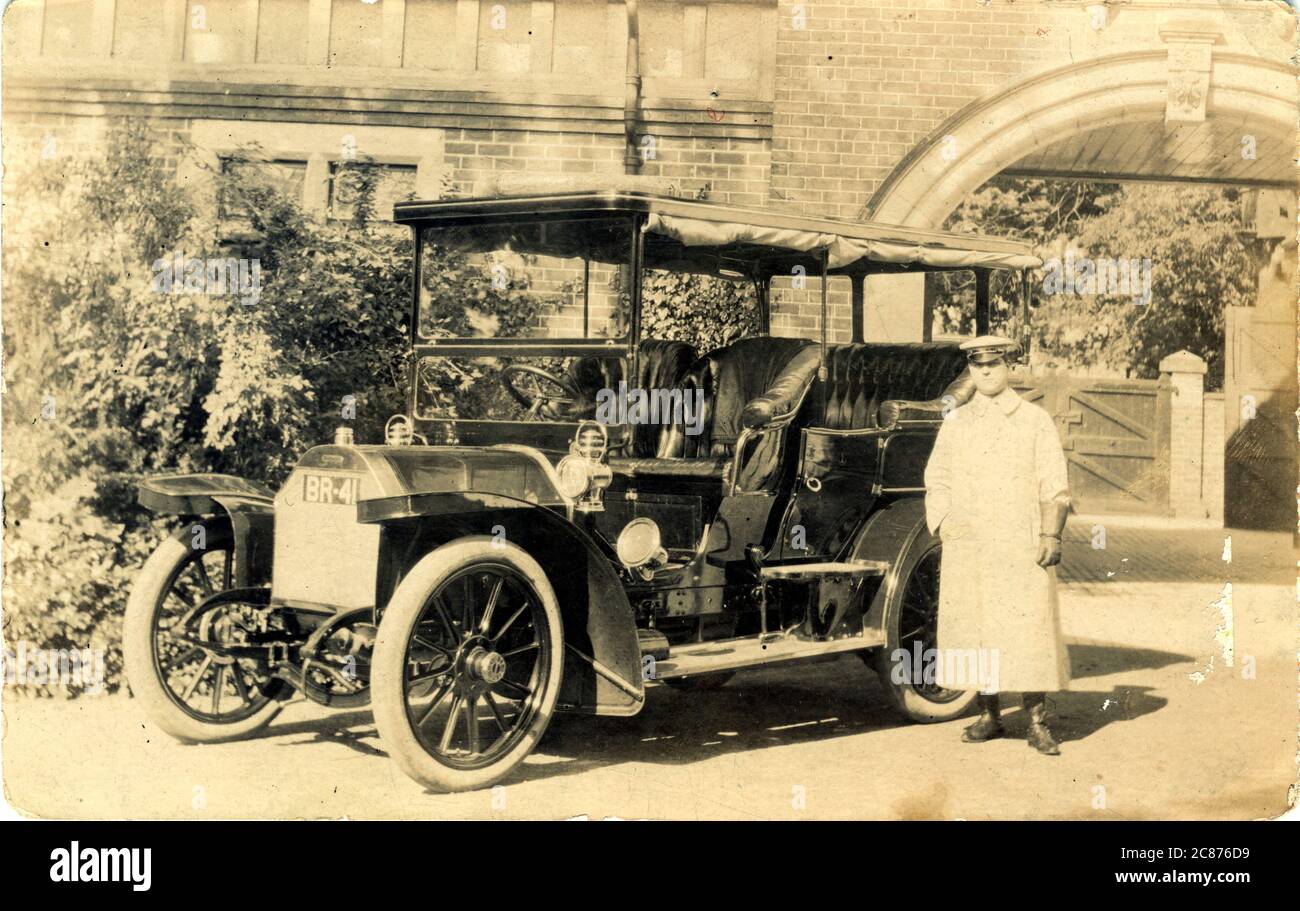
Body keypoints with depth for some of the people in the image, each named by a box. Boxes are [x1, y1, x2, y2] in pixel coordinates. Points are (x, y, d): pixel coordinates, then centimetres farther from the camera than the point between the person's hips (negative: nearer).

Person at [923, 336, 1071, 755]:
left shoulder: (1035, 421, 6)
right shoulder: (954, 424, 14)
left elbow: (1054, 485, 3)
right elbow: (937, 481, 16)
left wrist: (1051, 535, -7)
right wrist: (944, 526, 2)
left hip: (1022, 547, -3)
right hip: (966, 548, 3)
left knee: (1029, 629, -6)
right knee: (972, 629, 3)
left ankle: (1037, 723, 1)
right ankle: (989, 716, 15)